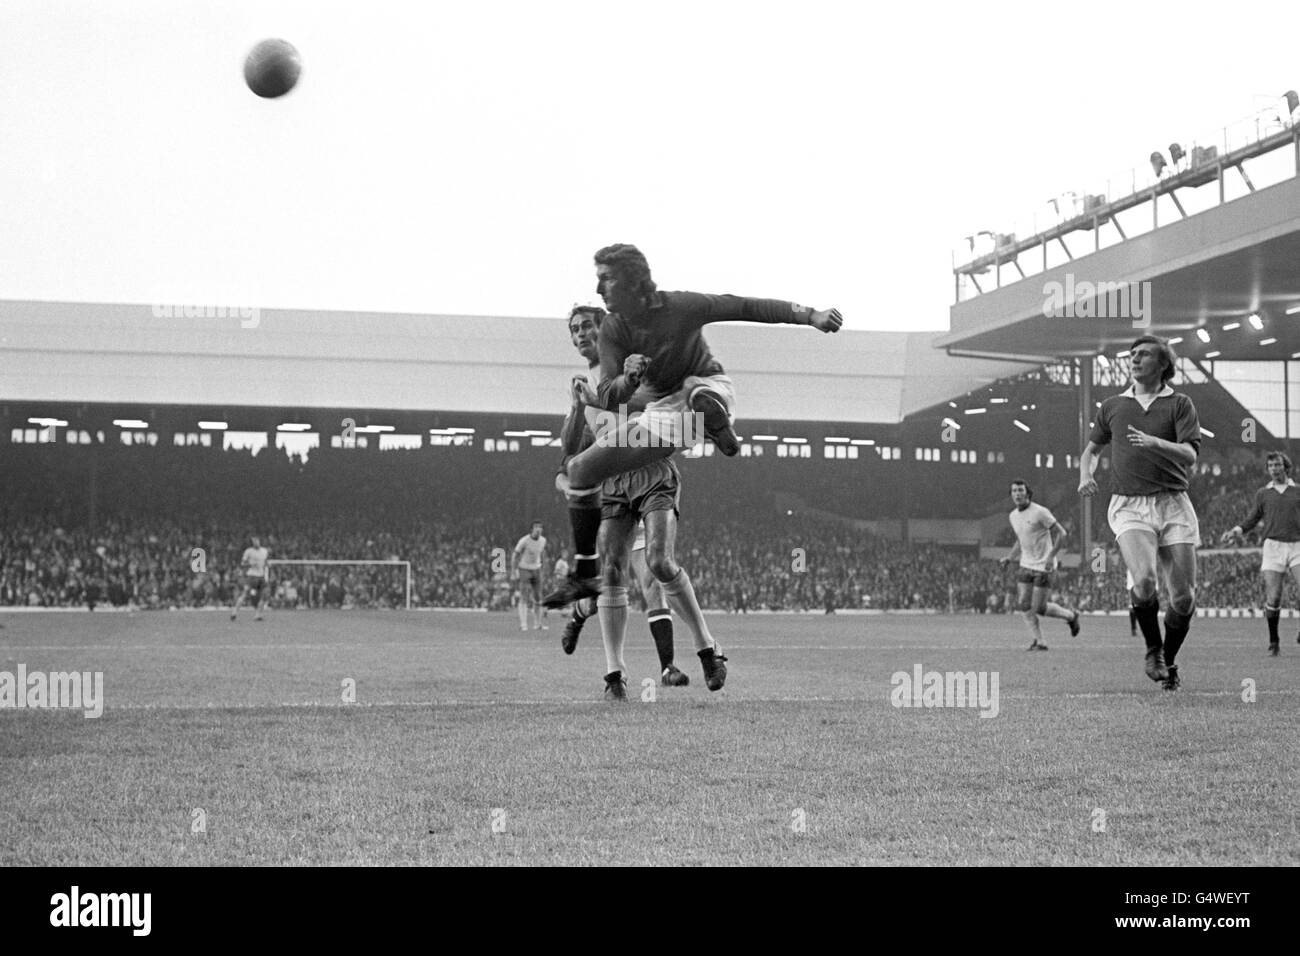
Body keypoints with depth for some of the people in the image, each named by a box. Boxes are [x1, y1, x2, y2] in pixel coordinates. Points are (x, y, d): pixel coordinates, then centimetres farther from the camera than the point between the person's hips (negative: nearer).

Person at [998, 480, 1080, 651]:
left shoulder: (1040, 512, -15)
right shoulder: (1014, 516, 8)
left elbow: (1061, 533, -13)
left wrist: (1051, 556, -23)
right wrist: (1009, 558, 11)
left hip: (1043, 567, -7)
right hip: (1026, 565, 7)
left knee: (1038, 608, -6)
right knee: (1023, 604, -5)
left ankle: (1070, 615, 20)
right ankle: (1039, 642, 4)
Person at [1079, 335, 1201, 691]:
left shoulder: (1179, 404, 6)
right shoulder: (1113, 406, 13)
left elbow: (1190, 454, -8)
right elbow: (1091, 448, 26)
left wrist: (1154, 442, -25)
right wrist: (1085, 475, 5)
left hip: (1173, 504, 0)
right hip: (1129, 505, 0)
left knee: (1184, 597, -3)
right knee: (1143, 580, -24)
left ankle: (1169, 660, 22)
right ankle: (1152, 649, 1)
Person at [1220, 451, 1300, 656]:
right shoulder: (1263, 494, 13)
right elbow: (1253, 520, 19)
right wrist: (1234, 532, 3)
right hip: (1273, 546, 0)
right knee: (1273, 598, -9)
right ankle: (1273, 640, 10)